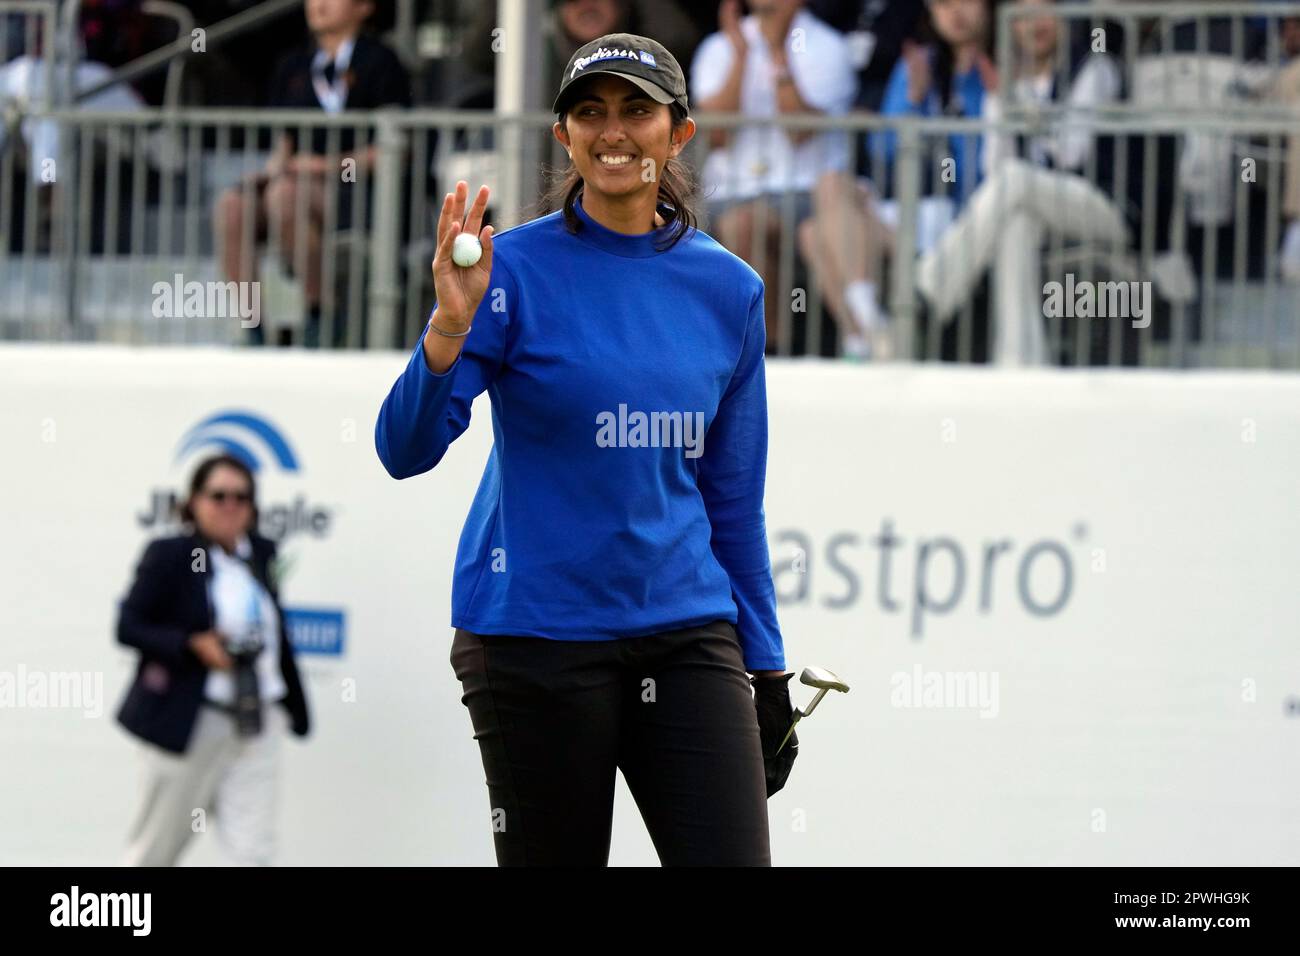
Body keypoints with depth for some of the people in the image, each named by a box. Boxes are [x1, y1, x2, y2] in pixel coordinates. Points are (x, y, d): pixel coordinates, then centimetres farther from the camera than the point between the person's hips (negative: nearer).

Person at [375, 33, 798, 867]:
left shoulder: (728, 289, 7)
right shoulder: (516, 269, -5)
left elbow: (732, 498, 14)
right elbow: (404, 448, -12)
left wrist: (767, 667, 13)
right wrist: (449, 328, -29)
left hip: (686, 635, 3)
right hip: (537, 639, -3)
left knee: (733, 860, -9)